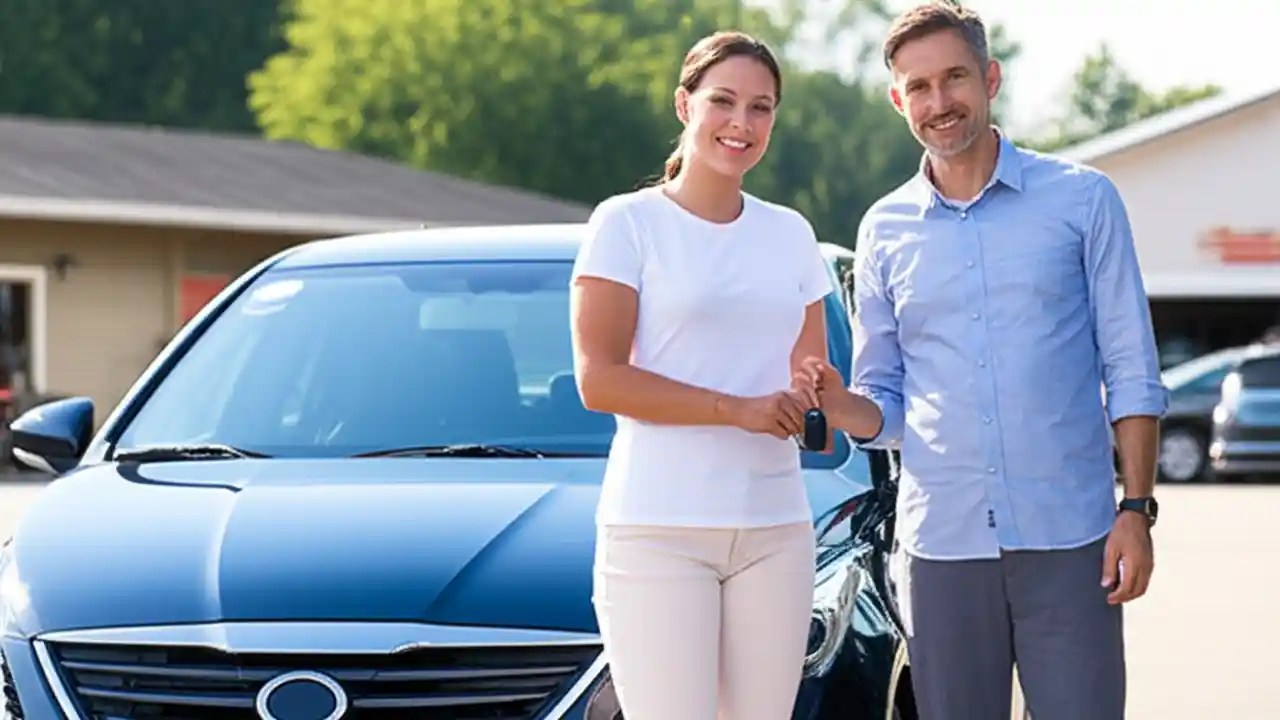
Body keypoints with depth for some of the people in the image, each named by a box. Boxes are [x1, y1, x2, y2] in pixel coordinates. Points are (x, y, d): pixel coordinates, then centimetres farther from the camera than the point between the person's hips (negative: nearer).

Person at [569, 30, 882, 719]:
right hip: (657, 526, -5)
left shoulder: (790, 233, 15)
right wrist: (738, 410, -16)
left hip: (775, 526, 5)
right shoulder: (627, 223, -2)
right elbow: (598, 380, -10)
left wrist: (811, 407, -5)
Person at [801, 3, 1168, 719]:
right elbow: (884, 402, 14)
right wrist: (841, 405, -9)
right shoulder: (885, 230, 10)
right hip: (942, 545, 3)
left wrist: (1137, 510, -6)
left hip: (1068, 540, -2)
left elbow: (1131, 371, 2)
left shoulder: (1082, 198, 3)